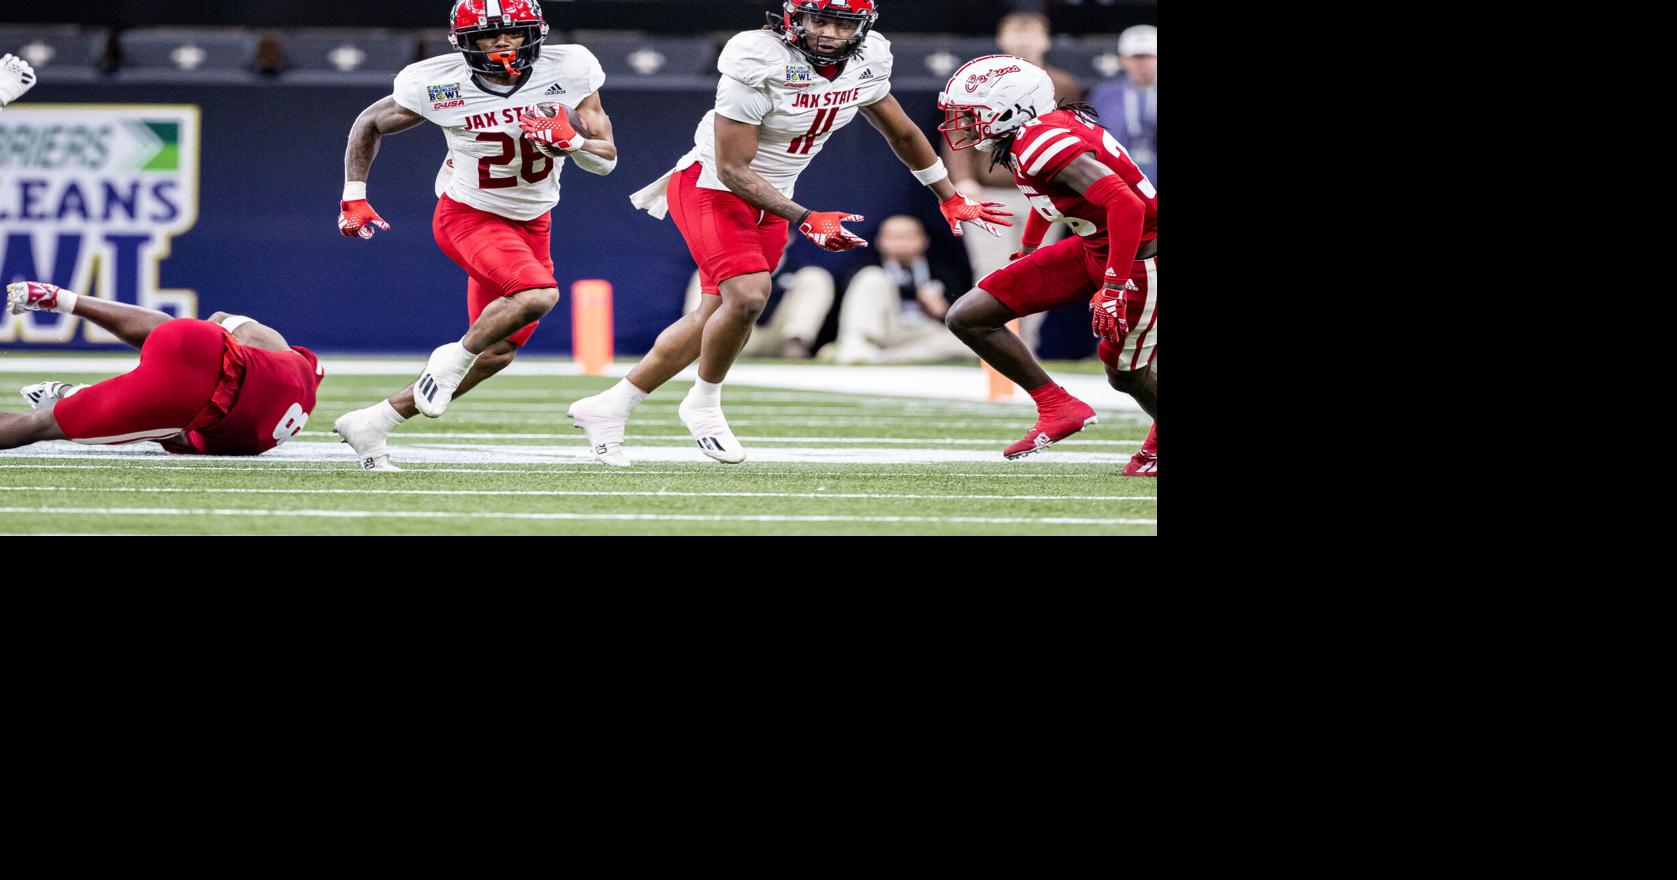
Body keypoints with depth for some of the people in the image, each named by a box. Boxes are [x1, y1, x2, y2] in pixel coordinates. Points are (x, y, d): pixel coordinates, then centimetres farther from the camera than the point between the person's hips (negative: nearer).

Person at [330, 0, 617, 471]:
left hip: (531, 224, 5)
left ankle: (369, 425, 17)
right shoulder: (438, 84, -18)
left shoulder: (568, 70, -14)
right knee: (537, 295, -32)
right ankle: (454, 358, -6)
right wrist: (354, 197, -4)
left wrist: (571, 141, -29)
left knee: (497, 353, 6)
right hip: (470, 216, -5)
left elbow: (607, 158, -8)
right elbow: (370, 124, 0)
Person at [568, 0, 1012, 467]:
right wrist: (807, 220, -27)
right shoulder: (760, 66, -28)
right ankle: (704, 405, 1)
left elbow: (902, 134, 12)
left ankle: (608, 408, 16)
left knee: (716, 317, 6)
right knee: (747, 296, -24)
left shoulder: (865, 64, -7)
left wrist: (952, 201, 18)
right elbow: (733, 170, -23)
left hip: (768, 201, 7)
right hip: (712, 189, -7)